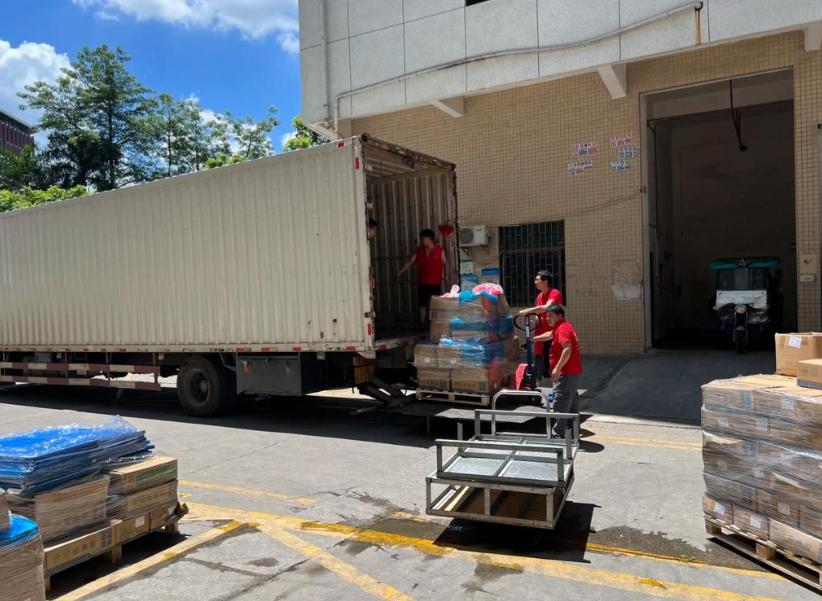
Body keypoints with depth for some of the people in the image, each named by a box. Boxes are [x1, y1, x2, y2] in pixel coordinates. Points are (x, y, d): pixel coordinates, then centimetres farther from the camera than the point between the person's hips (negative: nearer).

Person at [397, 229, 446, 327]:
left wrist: (443, 277, -9)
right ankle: (423, 325, 14)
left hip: (435, 283, -3)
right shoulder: (419, 250, 7)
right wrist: (400, 273, 5)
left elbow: (444, 264, 0)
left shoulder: (440, 250, -2)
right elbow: (409, 262, 9)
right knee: (422, 304, 5)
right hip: (422, 283, 3)